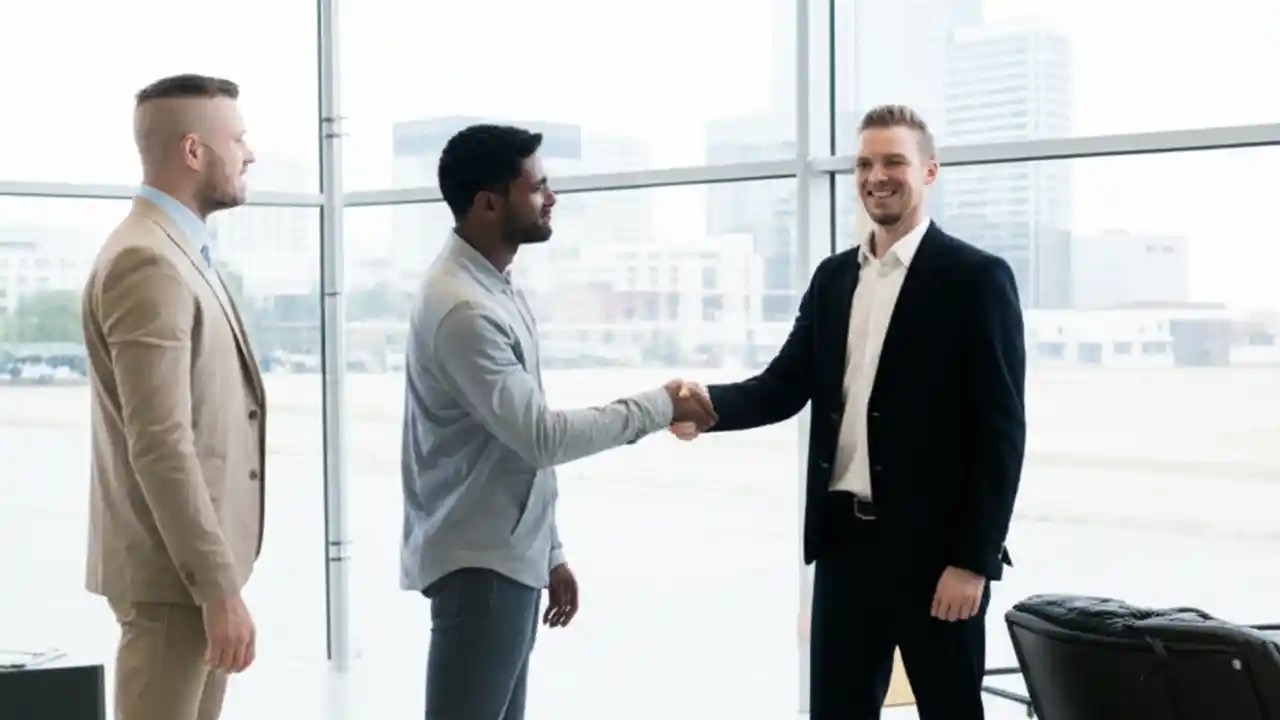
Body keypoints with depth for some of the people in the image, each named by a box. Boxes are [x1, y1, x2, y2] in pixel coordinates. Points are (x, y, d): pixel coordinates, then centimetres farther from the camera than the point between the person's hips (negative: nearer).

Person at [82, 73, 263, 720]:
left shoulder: (177, 252, 15)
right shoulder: (147, 261, -17)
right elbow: (158, 445, -23)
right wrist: (220, 588, -23)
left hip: (198, 560, 10)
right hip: (174, 570, -10)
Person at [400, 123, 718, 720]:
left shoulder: (496, 289, 11)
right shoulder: (462, 309, -20)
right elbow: (540, 436, -22)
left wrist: (549, 552, 18)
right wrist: (660, 407, -12)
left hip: (508, 556, 10)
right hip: (479, 564, -10)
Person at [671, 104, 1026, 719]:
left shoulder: (976, 278, -7)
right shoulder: (834, 277, 12)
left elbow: (1000, 429, -10)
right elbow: (785, 386, 8)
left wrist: (973, 559, -15)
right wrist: (710, 403, -14)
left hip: (934, 547, -5)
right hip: (846, 539, 6)